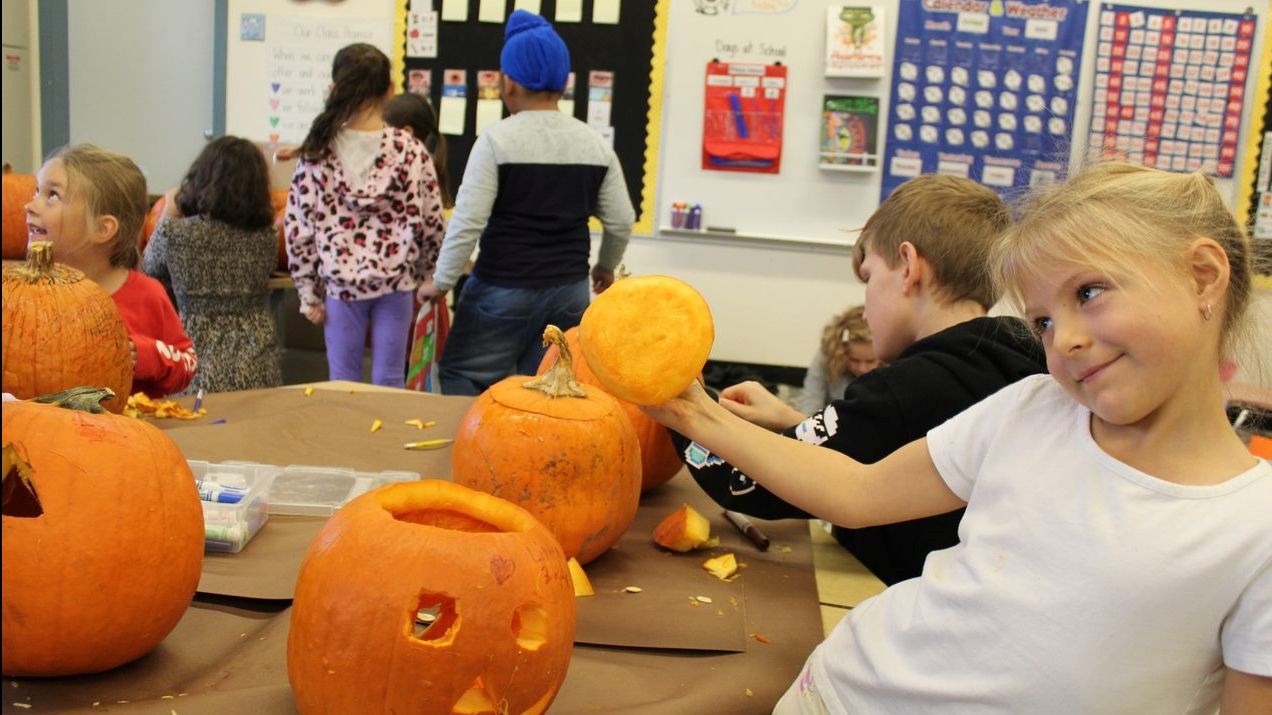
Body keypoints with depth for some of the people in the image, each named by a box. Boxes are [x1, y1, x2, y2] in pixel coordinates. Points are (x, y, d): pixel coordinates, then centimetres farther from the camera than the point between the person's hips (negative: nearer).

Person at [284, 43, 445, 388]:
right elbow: (430, 221, -3)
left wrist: (308, 291, 5)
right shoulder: (409, 149, -5)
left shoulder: (317, 152, -3)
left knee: (343, 383, 10)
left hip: (340, 282, 0)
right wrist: (425, 275, 12)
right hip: (395, 281, 0)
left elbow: (299, 227, -2)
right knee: (389, 382, 8)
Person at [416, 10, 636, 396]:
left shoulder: (497, 138, -10)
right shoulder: (595, 142, 4)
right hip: (569, 289, 5)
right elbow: (621, 222, 8)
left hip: (502, 289, -4)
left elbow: (467, 222, -13)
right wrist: (606, 267, 26)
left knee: (462, 379, 9)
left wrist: (441, 282, -1)